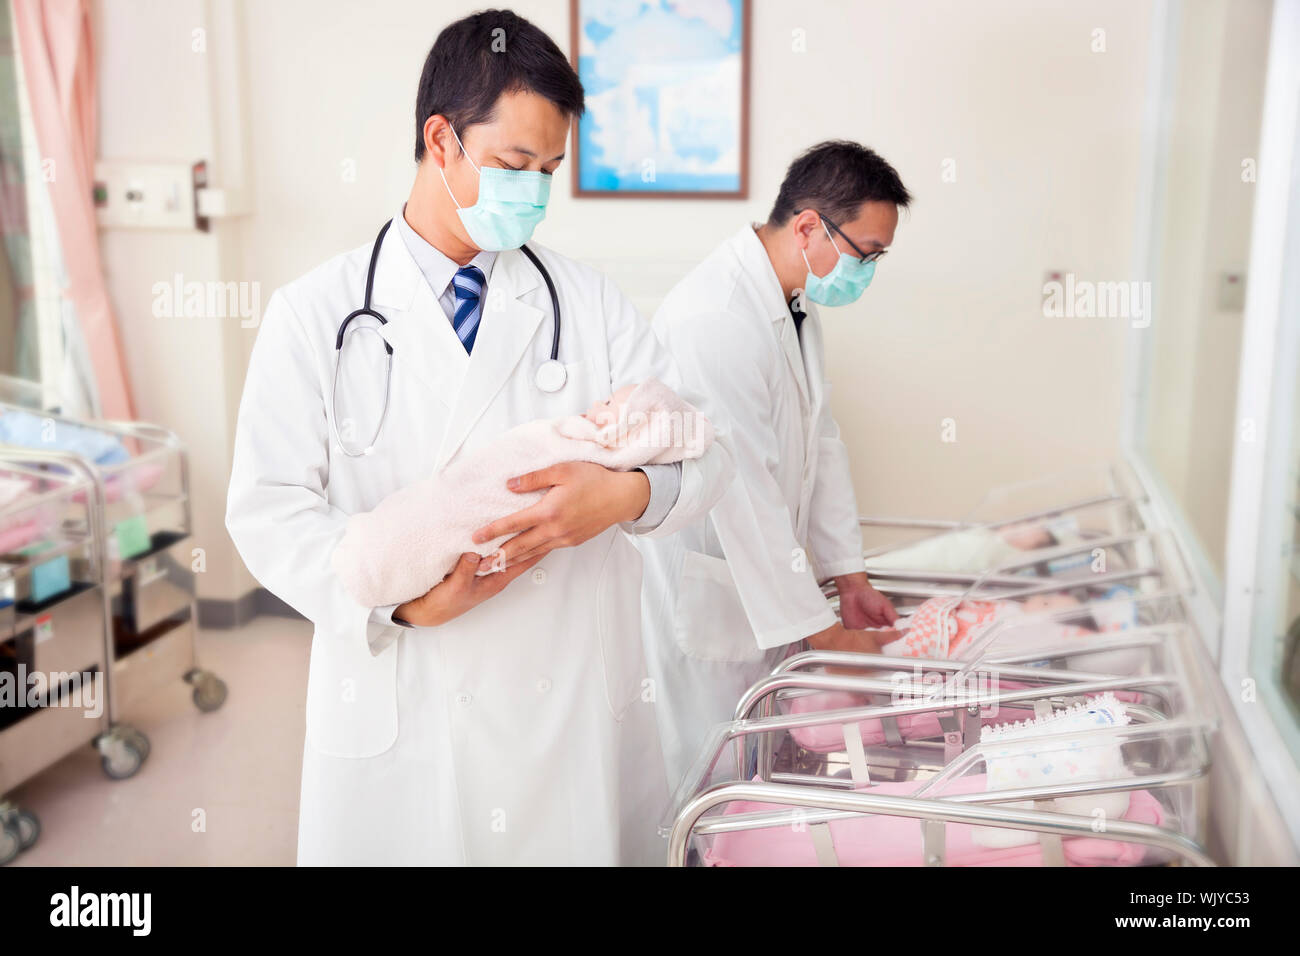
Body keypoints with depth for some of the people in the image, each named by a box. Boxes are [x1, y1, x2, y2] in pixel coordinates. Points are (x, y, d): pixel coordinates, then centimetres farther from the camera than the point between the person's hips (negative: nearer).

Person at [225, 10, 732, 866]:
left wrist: (628, 493, -20)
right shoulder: (315, 315, -1)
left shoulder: (589, 303, 6)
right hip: (401, 717, -1)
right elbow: (271, 507, -5)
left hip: (579, 705, 2)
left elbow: (705, 448, 2)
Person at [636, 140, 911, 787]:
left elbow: (820, 440, 12)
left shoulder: (796, 303, 6)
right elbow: (741, 492, -26)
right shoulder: (714, 319, -27)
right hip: (696, 595, -9)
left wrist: (850, 577, 9)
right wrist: (826, 634, -20)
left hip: (759, 581, 9)